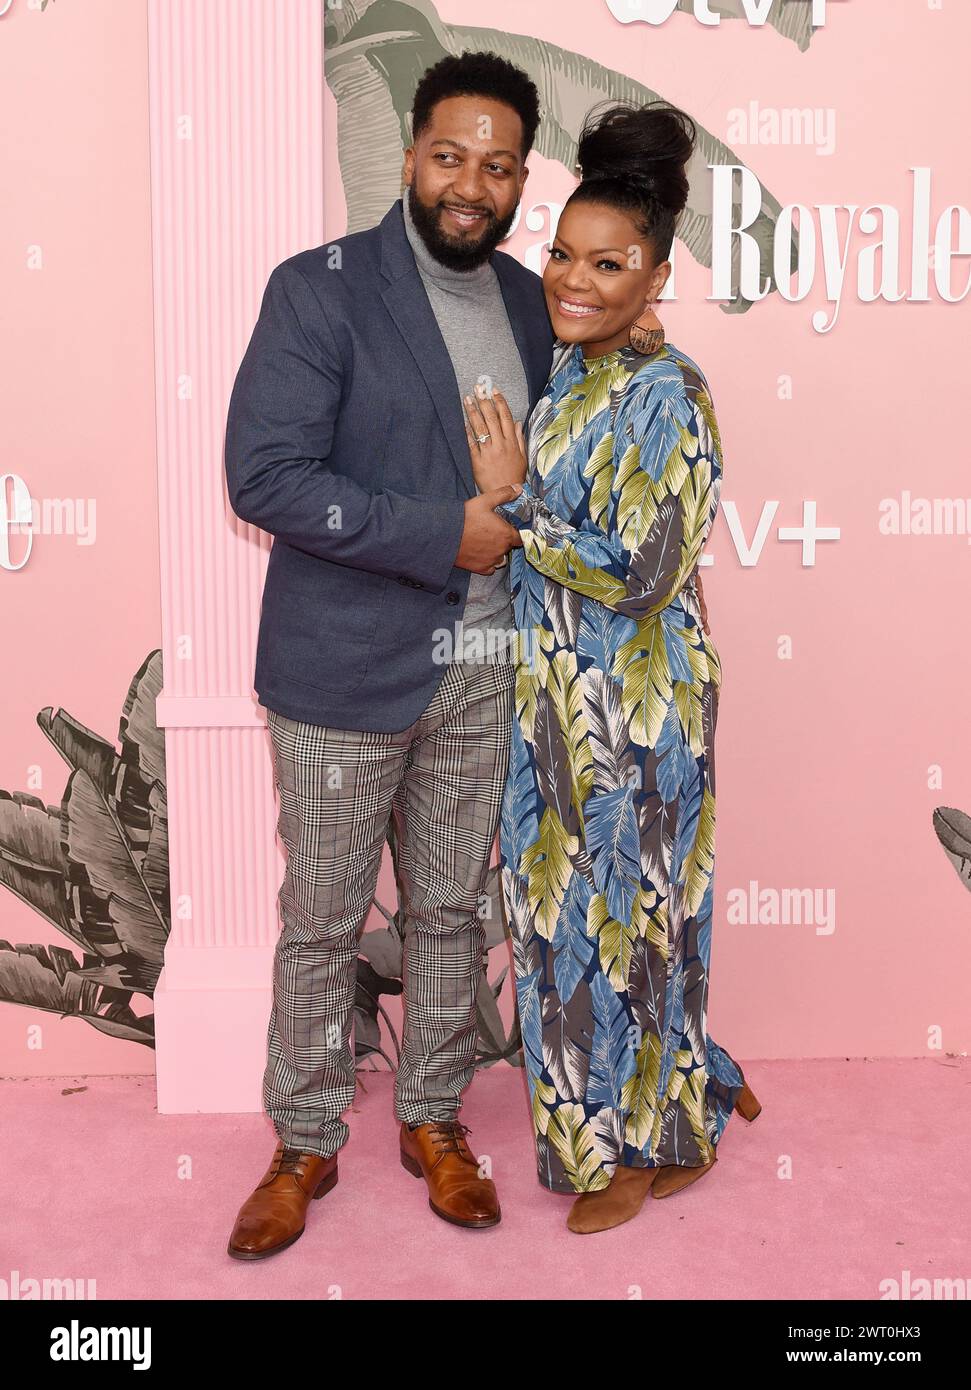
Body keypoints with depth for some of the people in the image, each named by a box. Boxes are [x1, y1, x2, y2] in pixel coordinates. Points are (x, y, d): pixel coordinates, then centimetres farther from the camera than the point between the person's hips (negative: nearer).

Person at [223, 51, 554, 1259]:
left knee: (452, 910, 16)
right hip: (347, 670, -4)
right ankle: (304, 1146, 28)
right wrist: (443, 534, -19)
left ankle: (433, 1120, 35)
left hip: (483, 671, 5)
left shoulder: (531, 304, 9)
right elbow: (264, 475, -18)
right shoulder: (319, 290, -9)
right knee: (322, 920, 9)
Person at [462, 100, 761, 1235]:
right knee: (566, 897, 19)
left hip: (635, 704, -9)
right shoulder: (562, 369, 7)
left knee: (623, 909, 6)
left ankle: (649, 1142, 30)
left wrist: (512, 501, -18)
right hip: (557, 693, 9)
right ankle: (693, 1090, 41)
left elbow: (638, 576, -23)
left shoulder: (667, 396, -20)